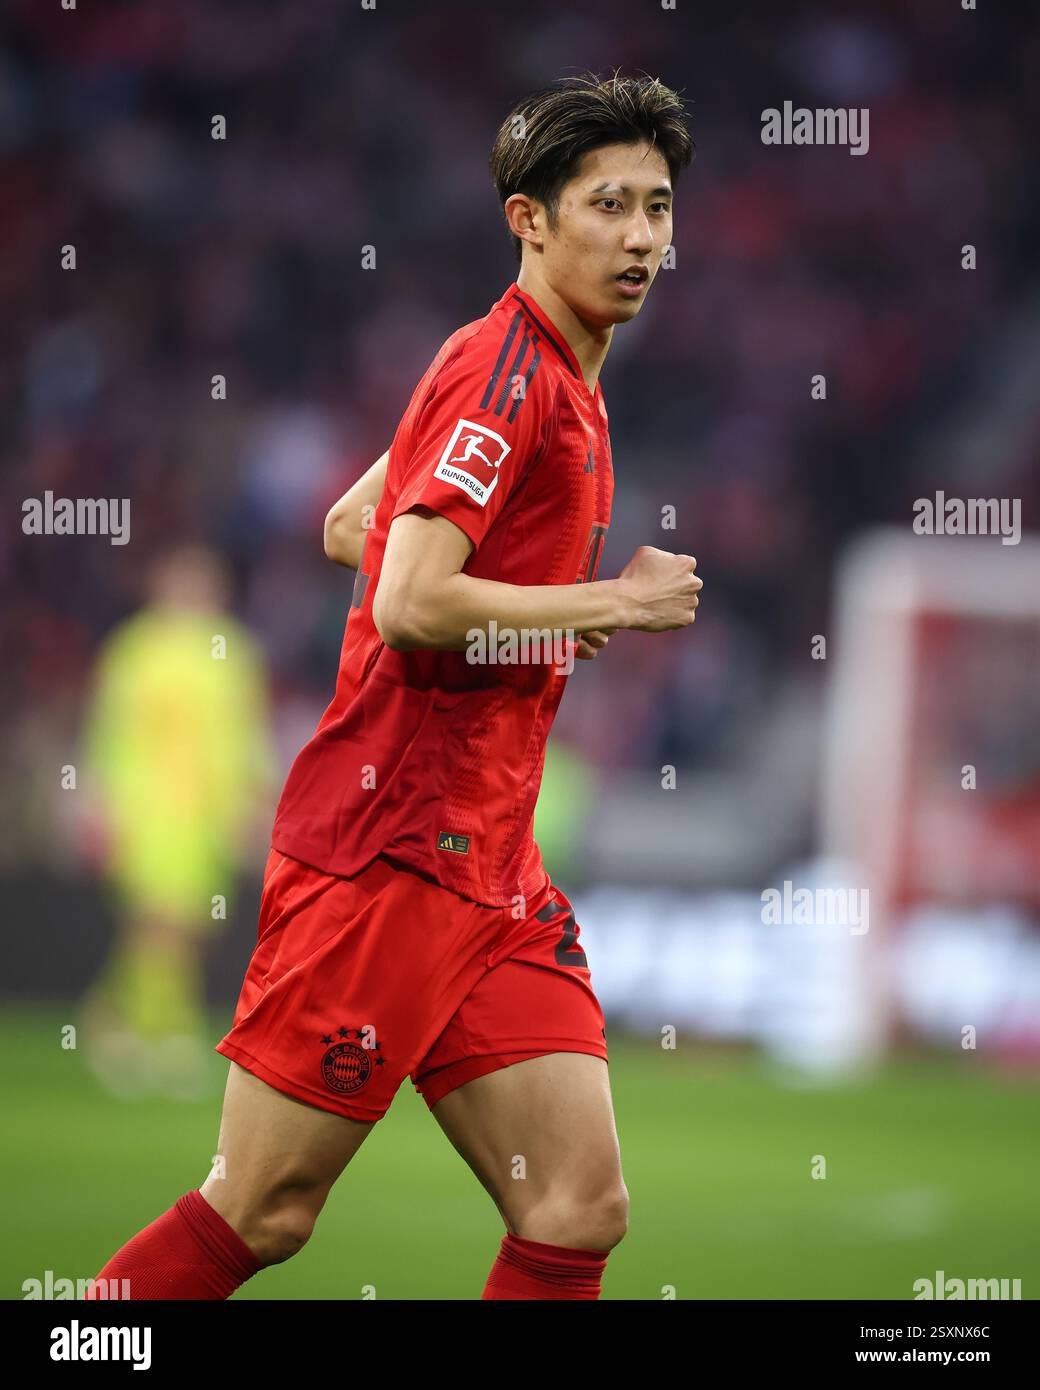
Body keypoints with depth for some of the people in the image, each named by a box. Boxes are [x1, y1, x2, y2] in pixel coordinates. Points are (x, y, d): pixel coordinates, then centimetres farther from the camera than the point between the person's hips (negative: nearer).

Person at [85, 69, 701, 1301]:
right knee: (259, 1214, -3)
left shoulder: (561, 382, 16)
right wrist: (613, 601, -13)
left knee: (578, 1213, -1)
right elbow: (409, 605, -23)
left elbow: (347, 527, 25)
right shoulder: (503, 369, -13)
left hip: (490, 867, 9)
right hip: (386, 849, -9)